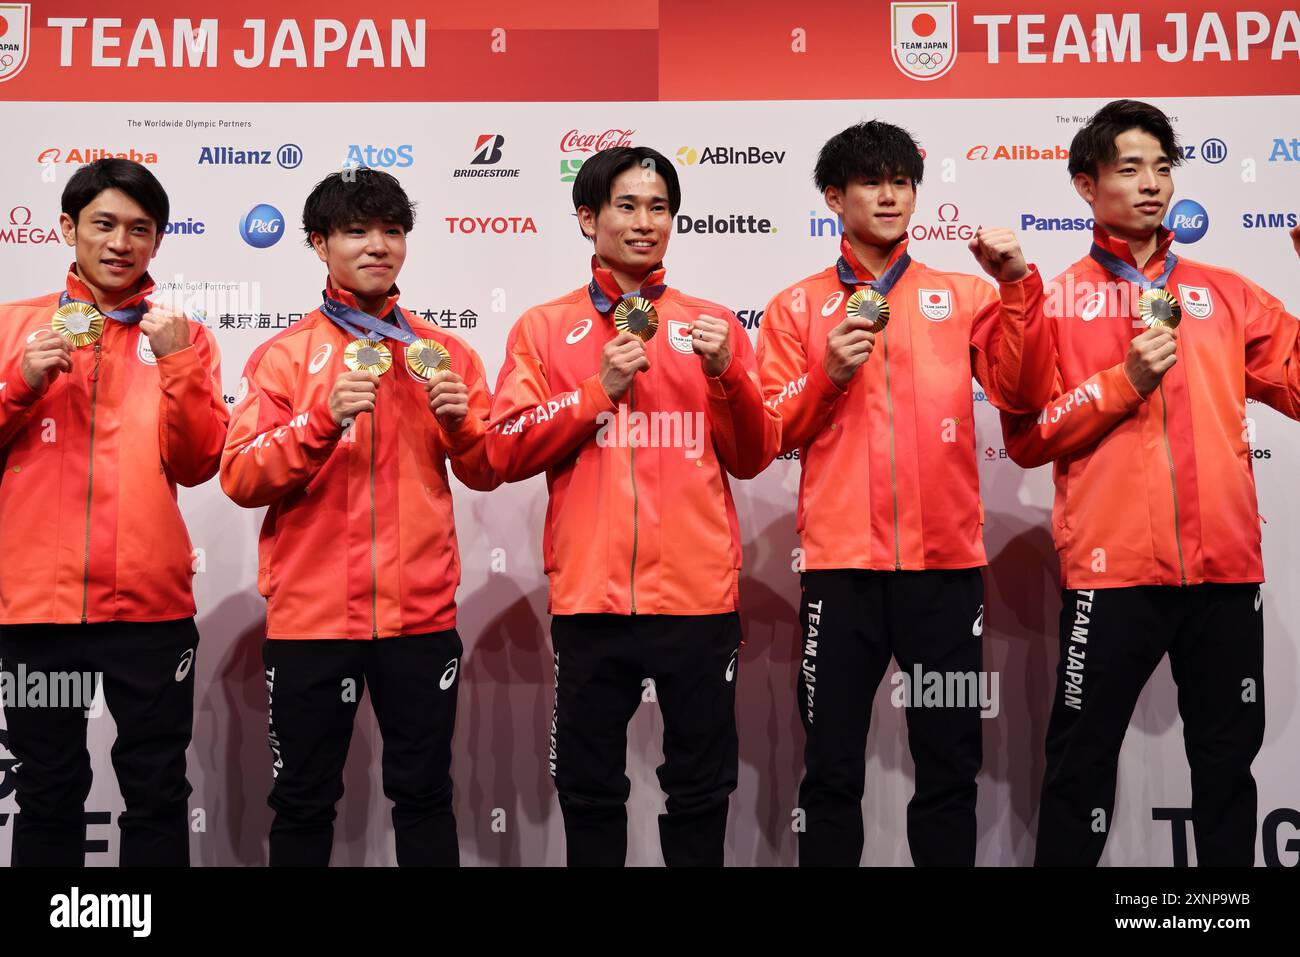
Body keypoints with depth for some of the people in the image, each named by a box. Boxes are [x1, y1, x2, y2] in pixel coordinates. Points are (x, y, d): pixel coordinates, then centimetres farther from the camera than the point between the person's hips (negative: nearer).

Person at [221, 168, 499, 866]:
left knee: (425, 796, 11)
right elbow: (240, 479, -6)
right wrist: (324, 418, -19)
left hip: (421, 612, 2)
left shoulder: (444, 354, 7)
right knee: (304, 804, 8)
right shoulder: (284, 355, 1)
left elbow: (485, 474, 10)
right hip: (310, 612, -1)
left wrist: (459, 421, -10)